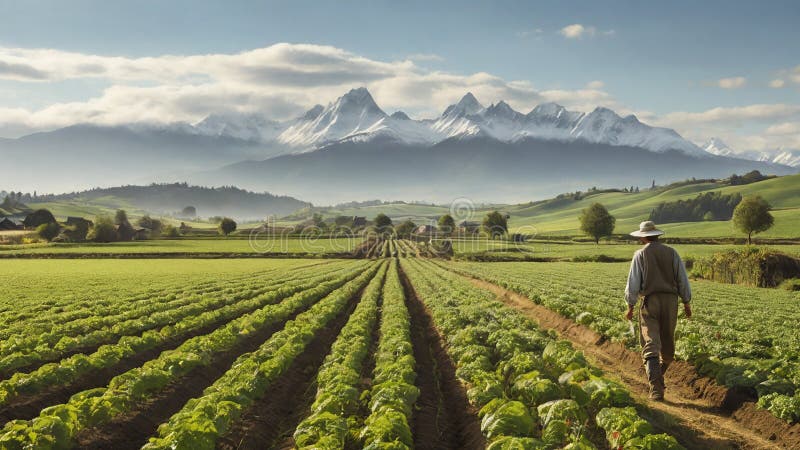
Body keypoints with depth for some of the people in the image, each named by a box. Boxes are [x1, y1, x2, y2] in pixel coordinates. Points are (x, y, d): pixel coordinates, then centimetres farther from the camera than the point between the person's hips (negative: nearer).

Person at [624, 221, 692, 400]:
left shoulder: (640, 255, -2)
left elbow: (633, 283, -5)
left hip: (650, 302, -3)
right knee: (667, 344, 20)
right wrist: (687, 303, 14)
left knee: (651, 346, -7)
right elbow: (683, 280, 6)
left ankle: (656, 388, -18)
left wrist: (630, 307, 3)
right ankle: (659, 375, 38)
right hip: (671, 300, 3)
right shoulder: (671, 253, 5)